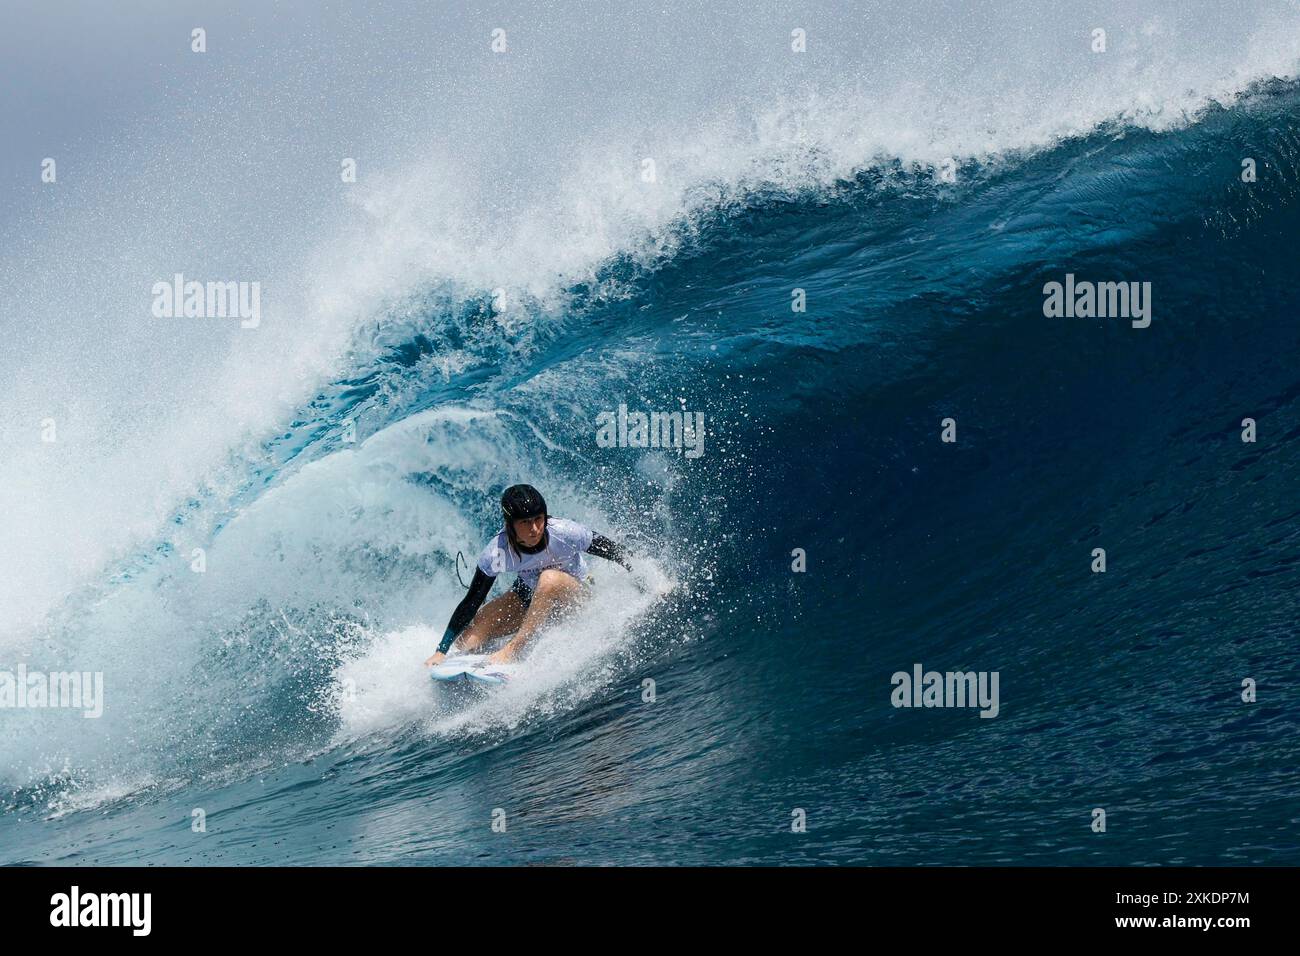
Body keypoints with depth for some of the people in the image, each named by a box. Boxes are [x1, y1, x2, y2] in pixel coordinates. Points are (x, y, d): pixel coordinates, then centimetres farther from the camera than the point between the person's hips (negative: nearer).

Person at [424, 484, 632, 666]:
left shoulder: (564, 533, -32)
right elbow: (471, 603, -20)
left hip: (574, 592, -2)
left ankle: (512, 649, -32)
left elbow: (615, 551, -17)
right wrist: (441, 652, -21)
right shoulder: (496, 554, -27)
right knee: (466, 641, -15)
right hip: (528, 595, 2)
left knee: (549, 578, -39)